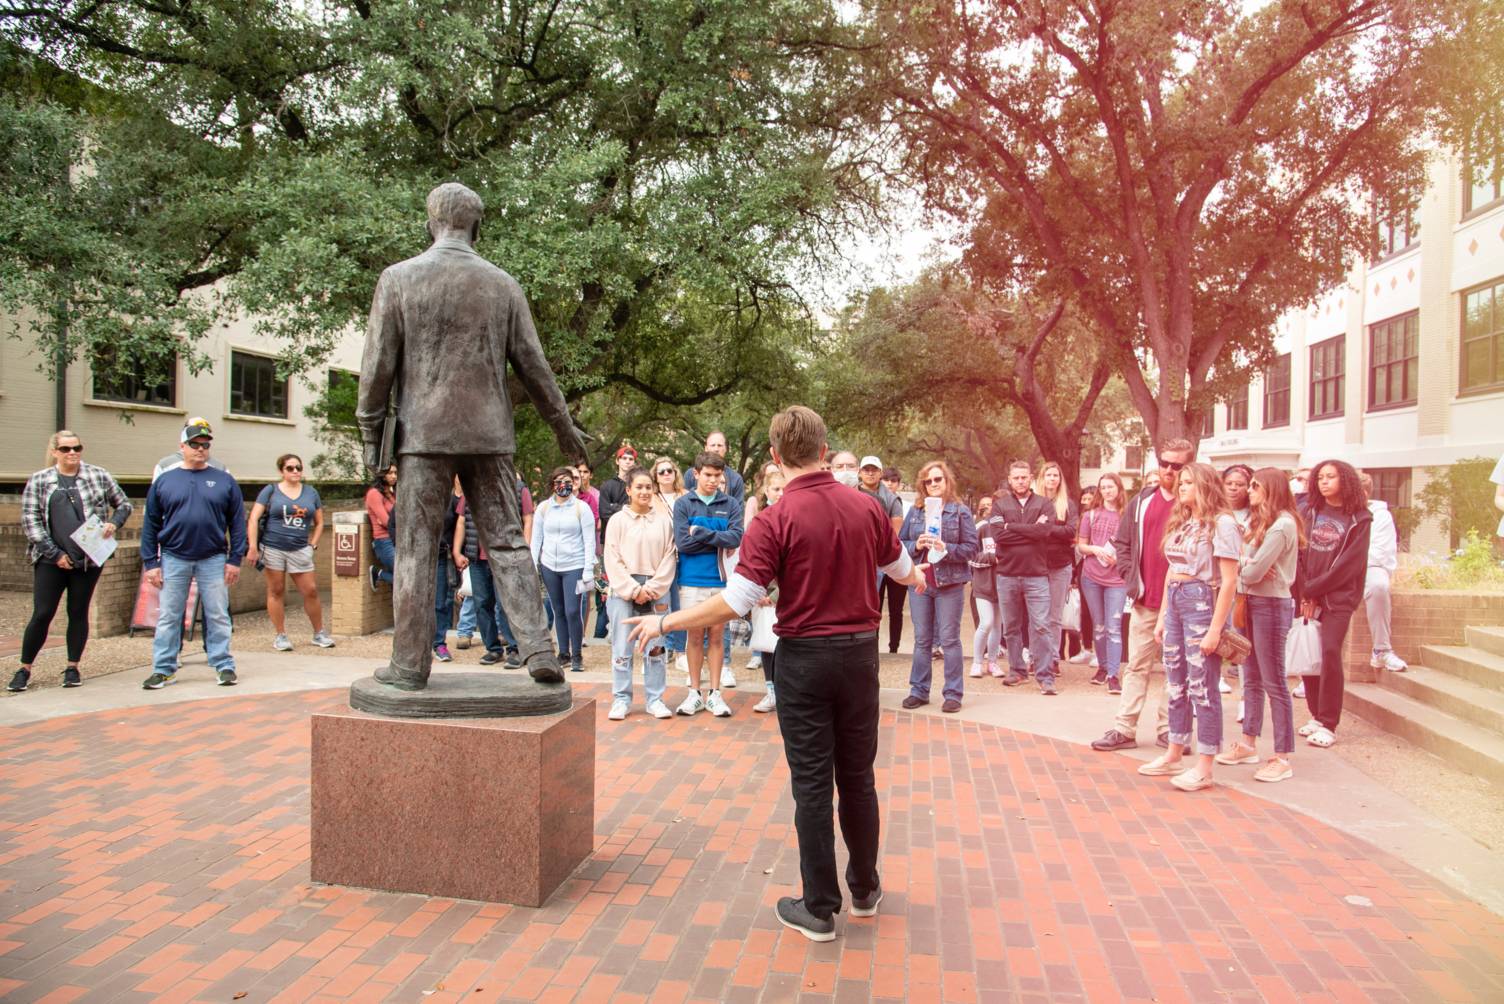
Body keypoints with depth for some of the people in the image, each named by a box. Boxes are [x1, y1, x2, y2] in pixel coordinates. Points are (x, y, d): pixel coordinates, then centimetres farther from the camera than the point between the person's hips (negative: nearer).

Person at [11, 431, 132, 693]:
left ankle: (73, 667, 18)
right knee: (42, 614, 0)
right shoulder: (38, 481, 6)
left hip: (89, 560, 1)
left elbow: (124, 504, 15)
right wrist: (54, 553, -8)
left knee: (79, 613, 7)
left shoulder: (100, 476, 7)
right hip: (50, 561, 0)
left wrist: (114, 523, -6)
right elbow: (30, 521, 1)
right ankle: (24, 669, 13)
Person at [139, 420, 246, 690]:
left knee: (218, 616, 4)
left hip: (213, 560, -1)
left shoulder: (225, 481, 5)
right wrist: (150, 563, 0)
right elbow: (150, 525, 6)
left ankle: (224, 666, 12)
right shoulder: (164, 481, 6)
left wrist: (235, 559, -3)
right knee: (168, 617, 6)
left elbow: (237, 523, 3)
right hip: (174, 559, 1)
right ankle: (164, 669, 15)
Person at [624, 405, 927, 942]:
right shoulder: (866, 506, -1)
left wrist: (664, 622, -9)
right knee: (858, 776, 18)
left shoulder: (776, 520, -15)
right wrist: (918, 577, 40)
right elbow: (900, 568, 16)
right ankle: (865, 888, 33)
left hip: (804, 657, -4)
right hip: (860, 651, 4)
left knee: (812, 783, 6)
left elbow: (735, 601, -19)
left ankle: (818, 908, 16)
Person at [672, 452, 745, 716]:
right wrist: (718, 539, -9)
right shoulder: (683, 504, 1)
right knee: (695, 636, 8)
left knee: (717, 636, 7)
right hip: (692, 580, 0)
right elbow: (682, 542, -10)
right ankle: (694, 693, 18)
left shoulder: (731, 504, 3)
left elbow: (736, 538, -10)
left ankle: (715, 693, 15)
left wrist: (701, 532, -14)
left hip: (721, 579, 1)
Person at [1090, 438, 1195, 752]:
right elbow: (1122, 542, 13)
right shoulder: (1142, 501, 8)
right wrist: (1132, 578, 3)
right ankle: (1124, 729, 11)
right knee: (1137, 666, 7)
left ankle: (1169, 729, 18)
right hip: (1145, 601, 3)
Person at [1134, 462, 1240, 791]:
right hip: (1175, 602, 8)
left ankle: (1204, 768, 6)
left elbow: (1229, 581, -14)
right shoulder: (1181, 523, 14)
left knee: (1202, 686, -2)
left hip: (1203, 603, -8)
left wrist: (1215, 629, -17)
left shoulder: (1221, 524, -10)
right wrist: (1161, 617, 14)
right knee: (1175, 684, 13)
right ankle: (1174, 755, 24)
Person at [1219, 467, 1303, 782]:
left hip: (1271, 605, -9)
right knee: (1251, 679, 15)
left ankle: (1282, 758, 3)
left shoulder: (1282, 524, -15)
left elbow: (1254, 572, -20)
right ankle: (1249, 744, 25)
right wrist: (1245, 565, -11)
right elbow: (1245, 564, 10)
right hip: (1251, 603, 9)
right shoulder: (1259, 522, 16)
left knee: (1273, 682, -4)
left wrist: (1241, 567, 0)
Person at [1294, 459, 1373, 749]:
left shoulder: (1359, 519, 1)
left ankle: (1328, 724, -6)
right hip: (1306, 595, 3)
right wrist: (1303, 594, -6)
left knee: (1330, 651, -13)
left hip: (1338, 597, -3)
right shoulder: (1307, 510, 9)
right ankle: (1316, 715, 16)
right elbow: (1297, 552, 3)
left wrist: (1313, 590, -11)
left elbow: (1348, 563, -7)